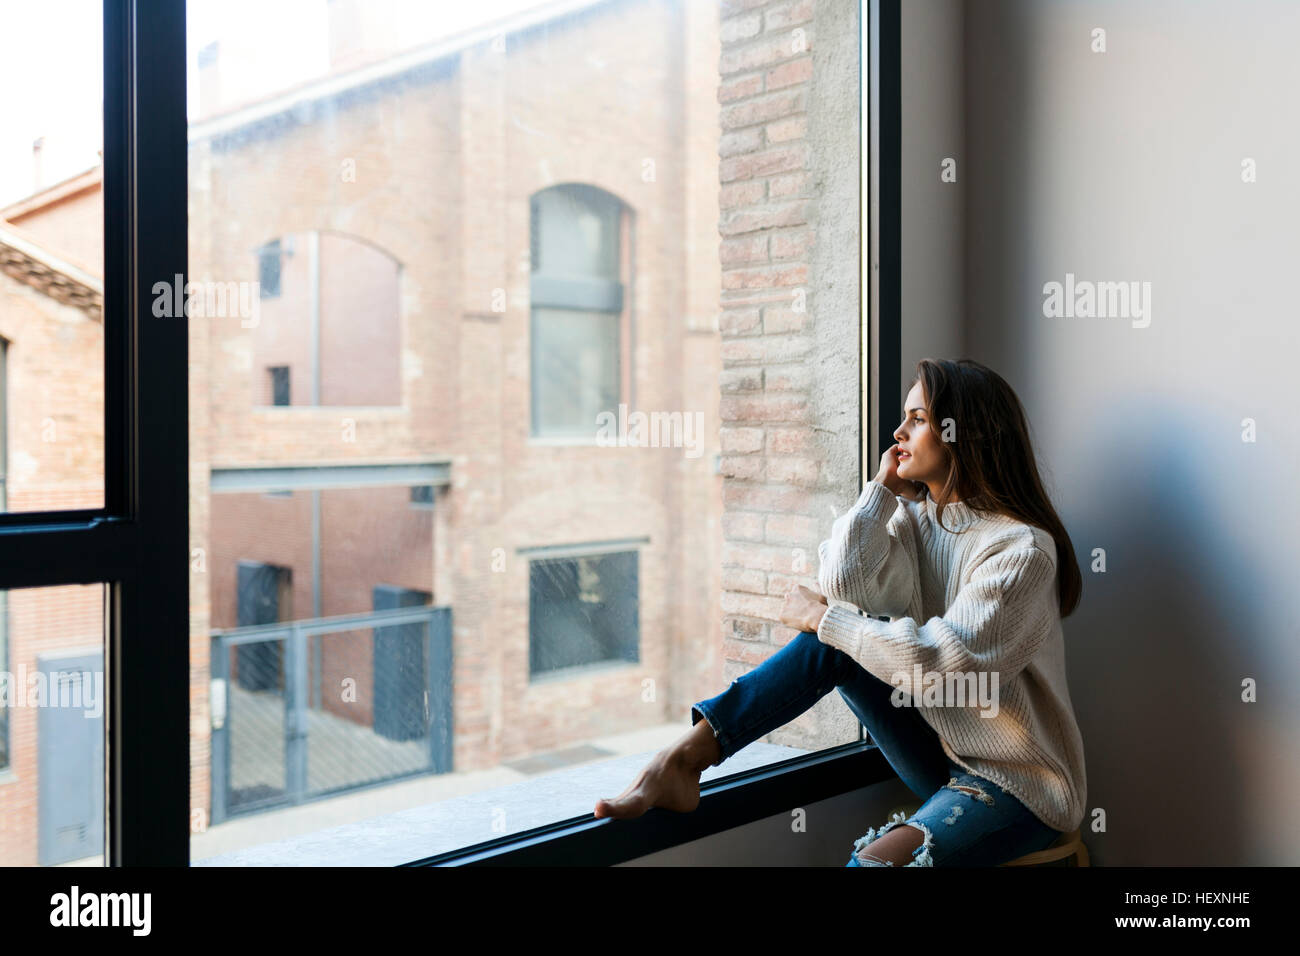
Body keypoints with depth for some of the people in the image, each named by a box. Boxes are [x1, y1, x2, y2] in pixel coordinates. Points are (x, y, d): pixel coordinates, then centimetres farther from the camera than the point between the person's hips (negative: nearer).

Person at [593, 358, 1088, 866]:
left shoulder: (1023, 547, -18)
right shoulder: (915, 516, 5)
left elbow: (944, 662, -27)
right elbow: (845, 585, -13)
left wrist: (823, 617, -18)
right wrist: (884, 488, -9)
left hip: (1016, 784, -6)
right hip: (938, 755, 6)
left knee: (872, 860, -34)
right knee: (834, 638, -16)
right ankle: (680, 761, -22)